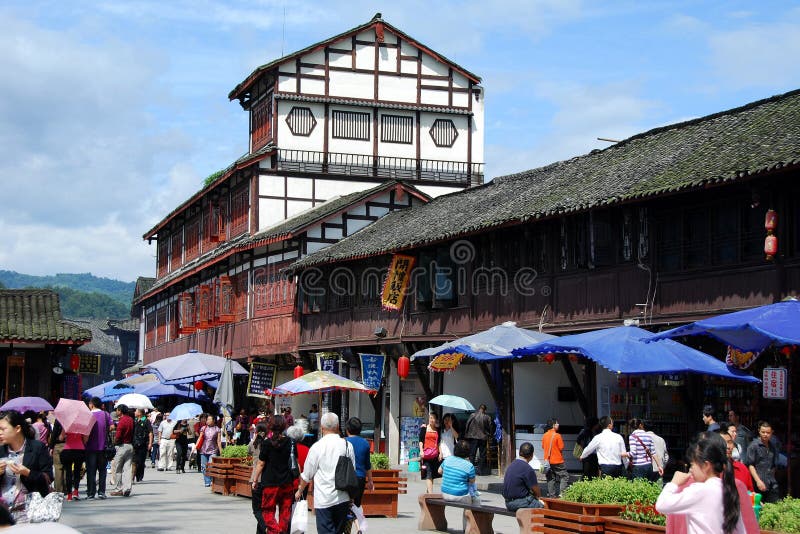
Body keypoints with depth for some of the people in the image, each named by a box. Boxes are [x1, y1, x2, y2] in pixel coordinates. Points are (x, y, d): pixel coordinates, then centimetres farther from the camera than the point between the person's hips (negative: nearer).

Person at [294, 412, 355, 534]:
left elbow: (307, 475, 1)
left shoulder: (317, 447, -8)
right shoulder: (347, 445, 1)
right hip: (343, 499, 4)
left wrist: (299, 491, 19)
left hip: (323, 500, -4)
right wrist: (351, 495, 23)